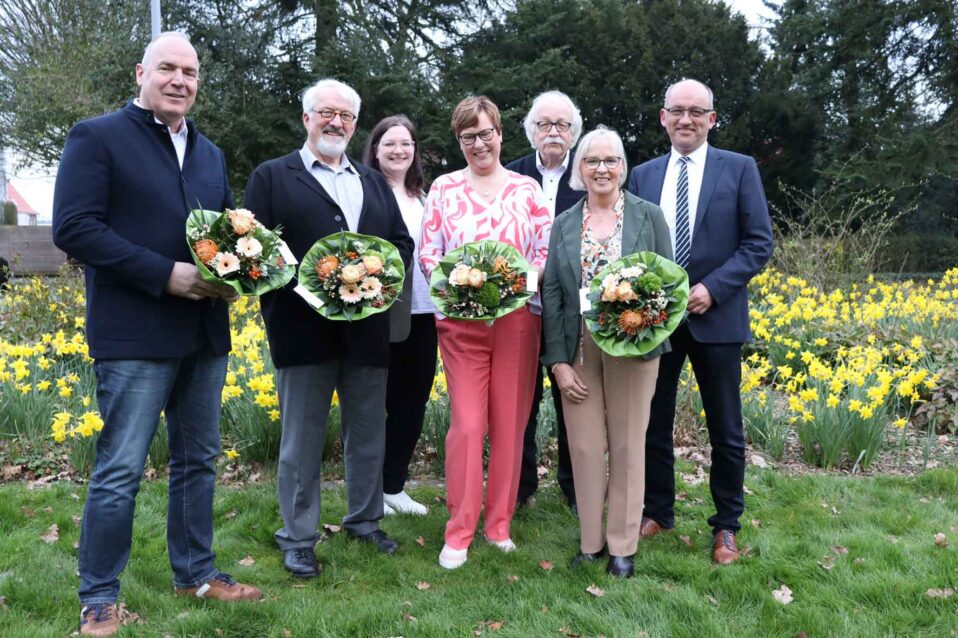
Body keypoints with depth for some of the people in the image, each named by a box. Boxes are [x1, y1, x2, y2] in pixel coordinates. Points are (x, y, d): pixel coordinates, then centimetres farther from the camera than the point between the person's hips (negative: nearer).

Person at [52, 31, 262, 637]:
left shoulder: (211, 153, 16)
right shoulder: (96, 137, -3)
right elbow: (73, 228, -13)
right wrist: (166, 274, -19)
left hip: (206, 332, 7)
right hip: (135, 334, -6)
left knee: (198, 460, 15)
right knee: (120, 470, -1)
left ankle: (197, 573, 30)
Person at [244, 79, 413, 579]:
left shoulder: (374, 182, 18)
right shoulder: (272, 176, 4)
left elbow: (403, 242, 14)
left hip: (368, 328, 5)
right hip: (303, 328, -4)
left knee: (368, 434, 14)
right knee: (302, 440, 5)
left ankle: (365, 520, 32)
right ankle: (297, 539, 19)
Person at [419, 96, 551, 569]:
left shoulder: (526, 188, 6)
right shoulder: (443, 188, 6)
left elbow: (548, 250, 3)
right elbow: (427, 254, 2)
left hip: (517, 320, 1)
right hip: (461, 322, -1)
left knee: (510, 424, 7)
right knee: (467, 425, -2)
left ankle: (499, 523, 21)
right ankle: (458, 533, 9)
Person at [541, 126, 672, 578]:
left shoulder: (649, 217, 1)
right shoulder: (564, 224, 6)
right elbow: (551, 294, 3)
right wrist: (558, 360, -3)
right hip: (578, 349, 2)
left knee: (627, 444, 7)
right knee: (584, 445, 5)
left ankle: (622, 544, 20)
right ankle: (590, 540, 20)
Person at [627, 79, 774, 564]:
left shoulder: (739, 169, -1)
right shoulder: (643, 175, 7)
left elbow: (759, 243, -5)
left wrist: (712, 289, -16)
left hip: (715, 318, -2)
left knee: (725, 432, 9)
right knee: (653, 424, 12)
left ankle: (726, 526, 25)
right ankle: (657, 512, 30)